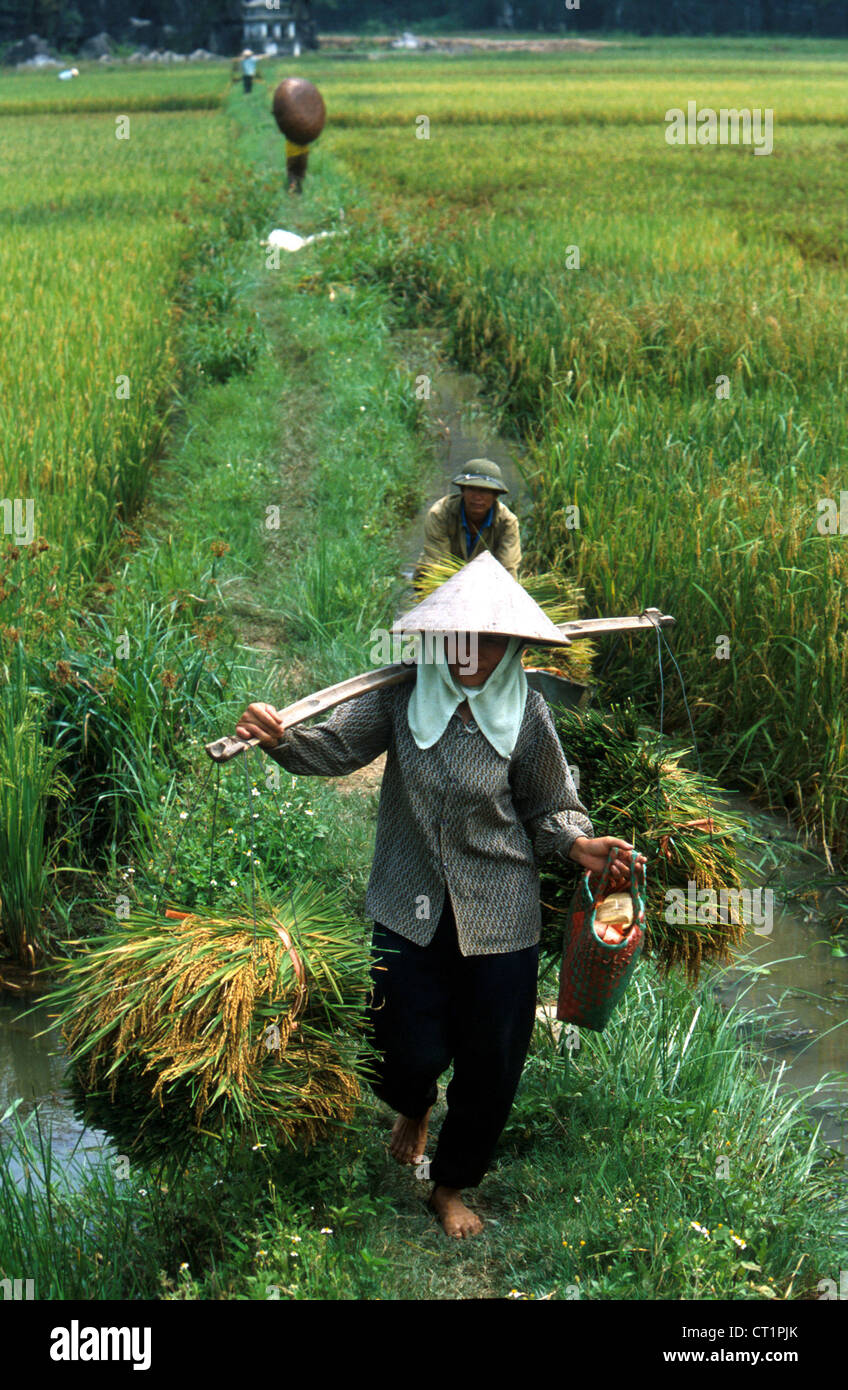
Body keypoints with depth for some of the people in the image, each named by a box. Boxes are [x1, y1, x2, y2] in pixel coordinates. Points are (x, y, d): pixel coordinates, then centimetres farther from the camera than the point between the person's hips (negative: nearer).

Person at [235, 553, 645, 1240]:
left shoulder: (526, 714, -8)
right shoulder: (403, 694, -8)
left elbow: (550, 807, 1)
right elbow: (337, 746, -16)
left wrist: (579, 844, -19)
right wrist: (279, 739, -36)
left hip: (499, 919, 0)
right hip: (410, 909, 0)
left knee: (492, 1062, 9)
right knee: (410, 1056, -1)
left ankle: (452, 1186, 37)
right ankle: (415, 1108, 42)